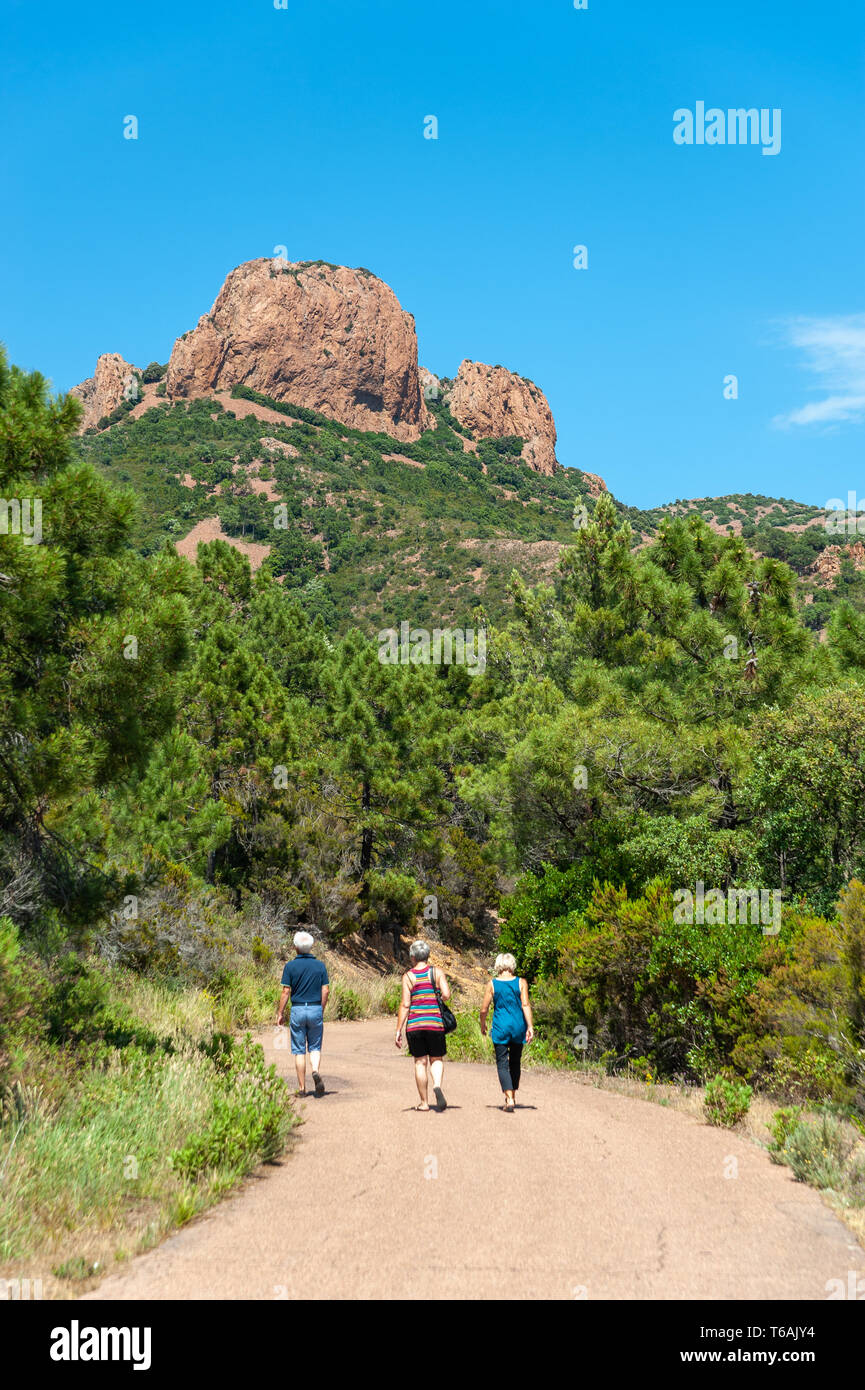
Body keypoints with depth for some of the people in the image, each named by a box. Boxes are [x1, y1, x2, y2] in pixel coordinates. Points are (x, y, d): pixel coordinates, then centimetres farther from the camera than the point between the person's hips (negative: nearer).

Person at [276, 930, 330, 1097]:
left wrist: (280, 1013, 3)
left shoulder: (291, 966, -4)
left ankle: (302, 1088, 7)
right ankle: (316, 1071, -16)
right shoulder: (320, 966, 1)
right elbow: (325, 991, 0)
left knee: (299, 1050, 6)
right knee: (315, 1047, 12)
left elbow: (286, 991, -5)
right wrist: (321, 1011, 12)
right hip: (316, 1009, 1)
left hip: (298, 1010, -1)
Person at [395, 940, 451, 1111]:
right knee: (437, 1059, 13)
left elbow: (405, 1004, -5)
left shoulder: (408, 976, -1)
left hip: (414, 1024, 0)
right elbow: (446, 995, -9)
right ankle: (437, 1085, -16)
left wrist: (398, 1030, -2)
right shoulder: (437, 972, 2)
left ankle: (424, 1102, 13)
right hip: (435, 1023, 0)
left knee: (420, 1062, 9)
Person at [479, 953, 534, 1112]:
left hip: (500, 1027, -2)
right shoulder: (521, 983, -1)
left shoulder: (492, 984, -3)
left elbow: (484, 1009, -1)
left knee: (502, 1064, 0)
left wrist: (483, 1025, 14)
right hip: (518, 1027, 2)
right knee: (515, 1062, 19)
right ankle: (513, 1094, 30)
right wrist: (530, 1026, -8)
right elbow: (525, 1005, -9)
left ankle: (509, 1099, -15)